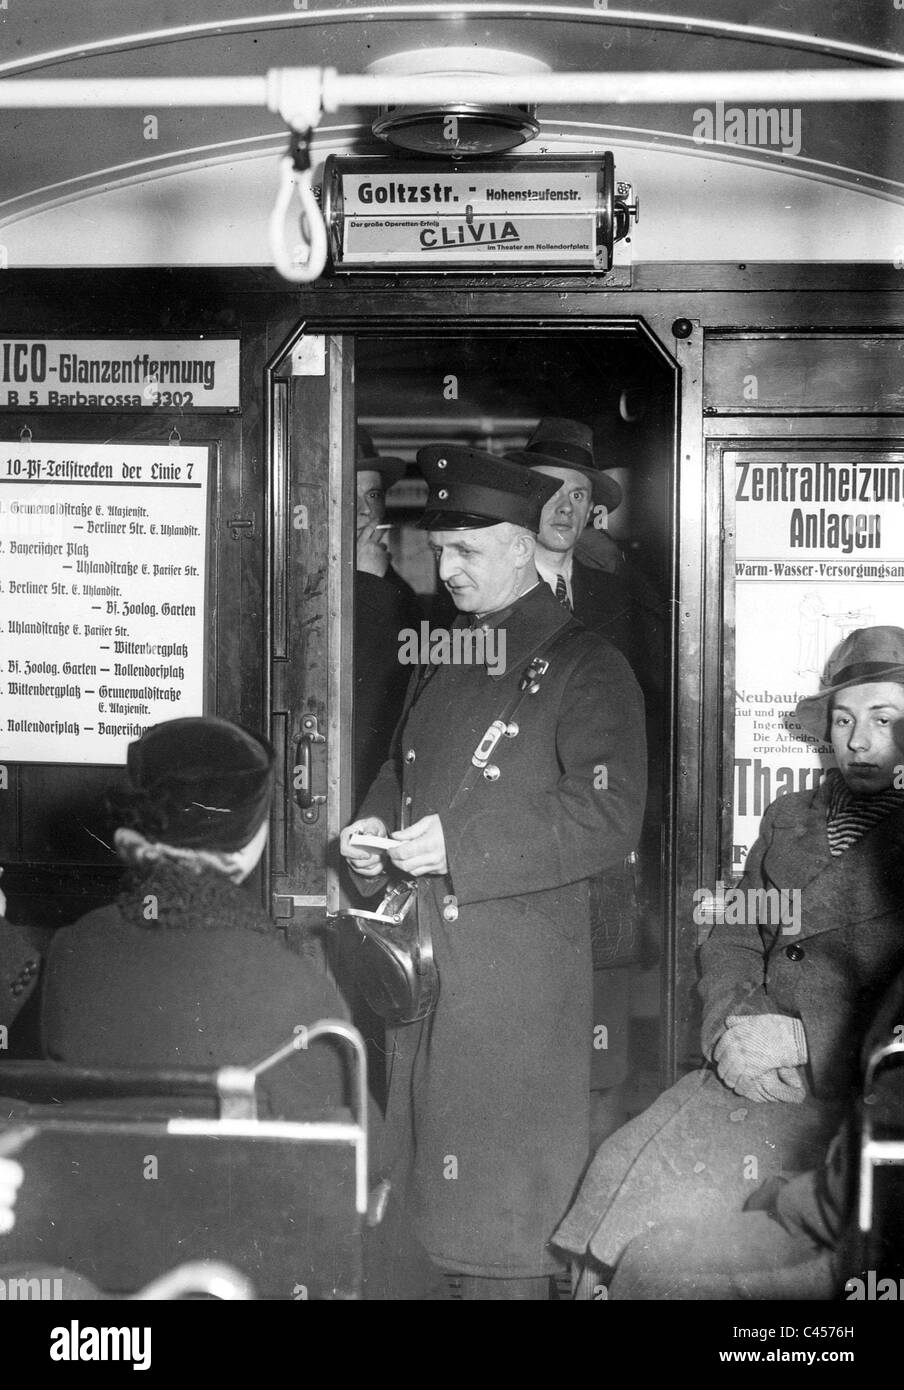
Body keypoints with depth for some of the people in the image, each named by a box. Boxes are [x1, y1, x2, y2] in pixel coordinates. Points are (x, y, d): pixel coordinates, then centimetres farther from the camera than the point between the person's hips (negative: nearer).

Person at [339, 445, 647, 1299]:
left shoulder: (584, 668, -7)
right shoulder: (440, 664, 15)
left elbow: (609, 818, -16)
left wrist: (457, 845, -21)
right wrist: (372, 830, 3)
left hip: (520, 973, -7)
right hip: (420, 961, 7)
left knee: (503, 1201, 0)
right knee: (419, 1177, 13)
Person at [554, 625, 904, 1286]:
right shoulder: (789, 817, 19)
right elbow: (732, 943, 17)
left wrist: (803, 1039, -14)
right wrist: (731, 1031, -3)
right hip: (757, 1079, 5)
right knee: (627, 1167, -17)